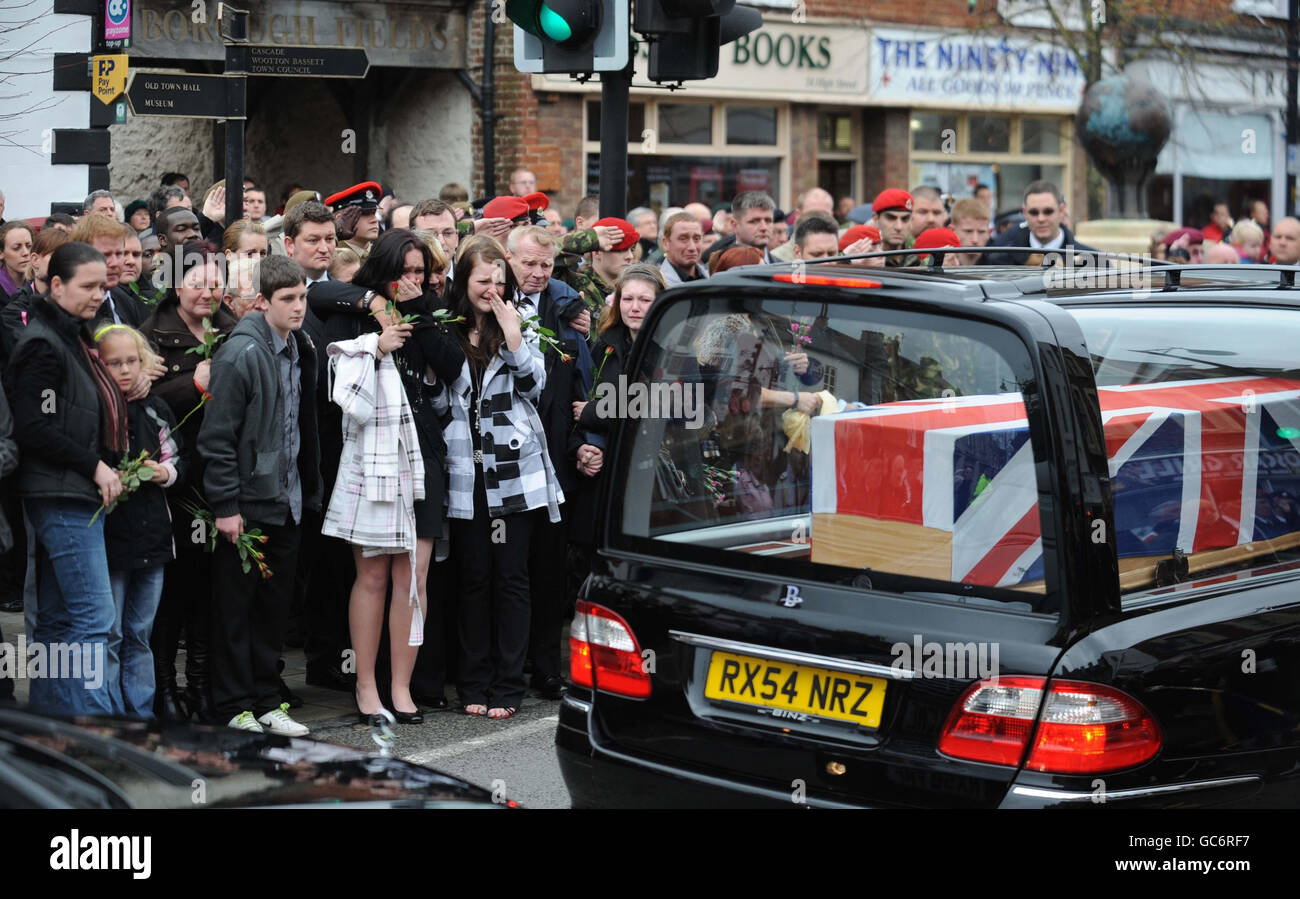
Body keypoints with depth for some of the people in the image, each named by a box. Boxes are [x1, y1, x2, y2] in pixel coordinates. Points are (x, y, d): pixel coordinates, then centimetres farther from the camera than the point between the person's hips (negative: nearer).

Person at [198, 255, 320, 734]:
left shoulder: (300, 350, 9)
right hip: (248, 501, -7)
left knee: (275, 603, 12)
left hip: (288, 500, 7)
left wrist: (309, 491, 12)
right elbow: (217, 436, -15)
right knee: (236, 607, 2)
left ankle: (266, 699, 20)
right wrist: (225, 505, -17)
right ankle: (235, 708, 9)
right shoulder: (241, 353, -15)